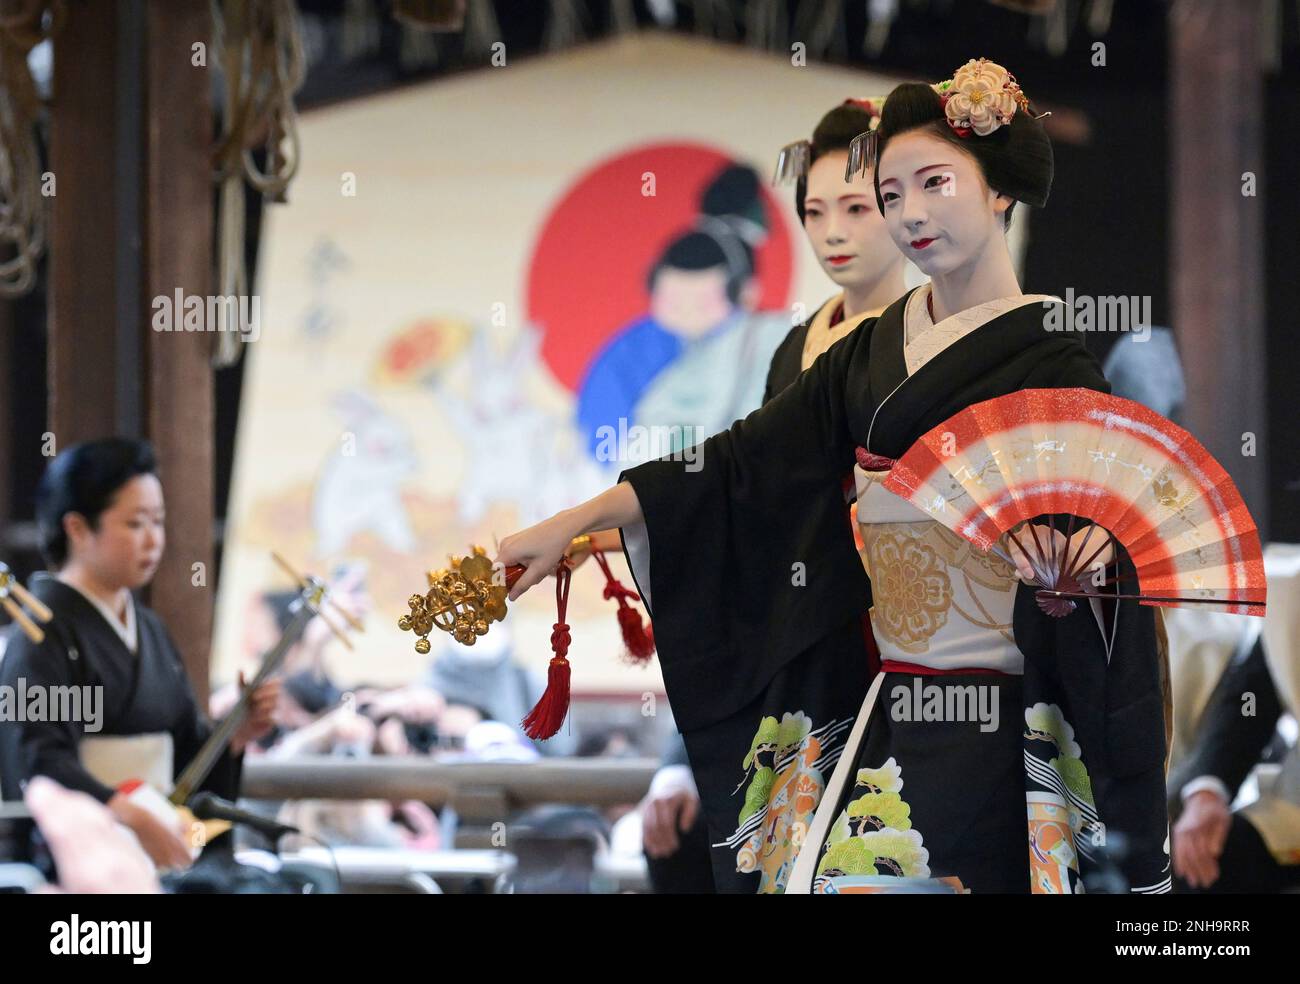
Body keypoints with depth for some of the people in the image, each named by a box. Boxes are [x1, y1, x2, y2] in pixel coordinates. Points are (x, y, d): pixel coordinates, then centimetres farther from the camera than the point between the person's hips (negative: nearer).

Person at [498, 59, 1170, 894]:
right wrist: (572, 523, 2)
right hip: (879, 721, 6)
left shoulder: (1054, 368, -5)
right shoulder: (871, 353, 13)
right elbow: (740, 464, 9)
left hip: (988, 741, -6)